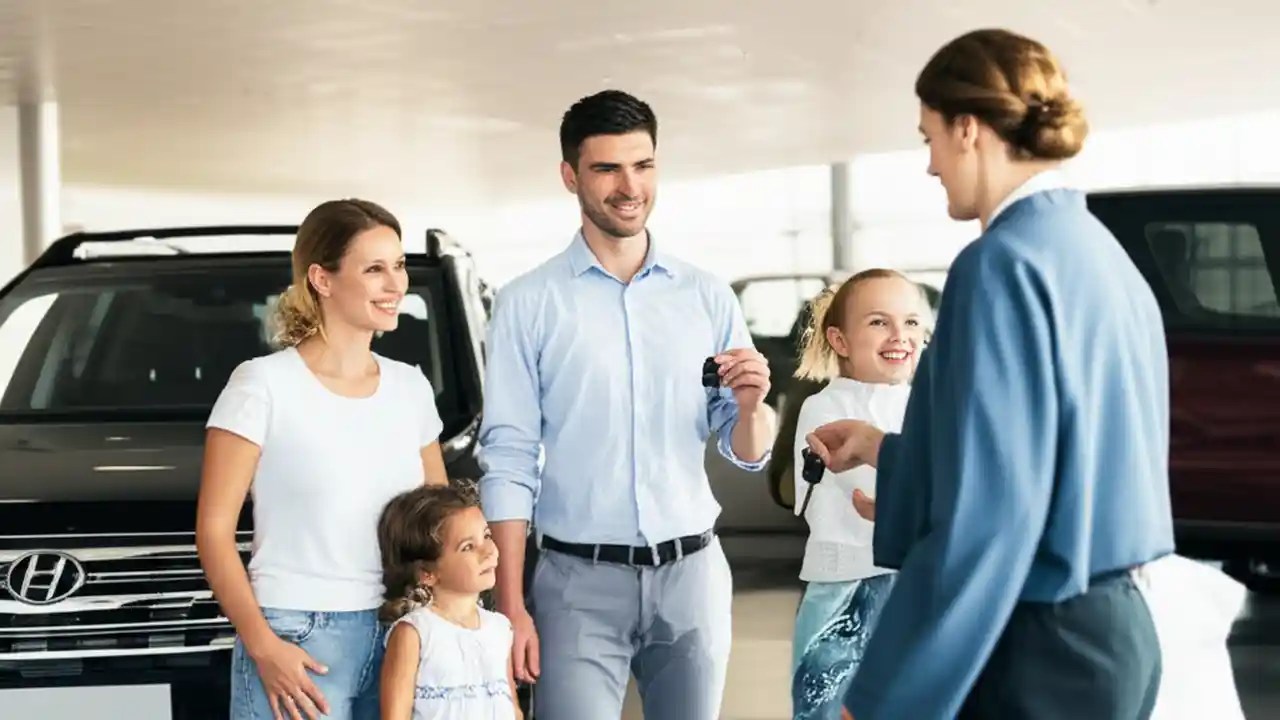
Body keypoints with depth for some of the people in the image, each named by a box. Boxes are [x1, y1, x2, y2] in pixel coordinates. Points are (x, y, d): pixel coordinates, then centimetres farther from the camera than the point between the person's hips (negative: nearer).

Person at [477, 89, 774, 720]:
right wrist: (511, 608, -8)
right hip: (579, 580, -3)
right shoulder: (529, 303, -1)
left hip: (692, 573, 3)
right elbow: (508, 462, -3)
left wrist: (752, 406, -14)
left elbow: (748, 454, 9)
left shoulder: (707, 297, 7)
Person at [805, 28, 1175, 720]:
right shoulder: (1101, 253, 11)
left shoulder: (1006, 261, -17)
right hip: (1109, 625, 9)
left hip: (1035, 650, -9)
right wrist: (889, 451, 30)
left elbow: (988, 514, -22)